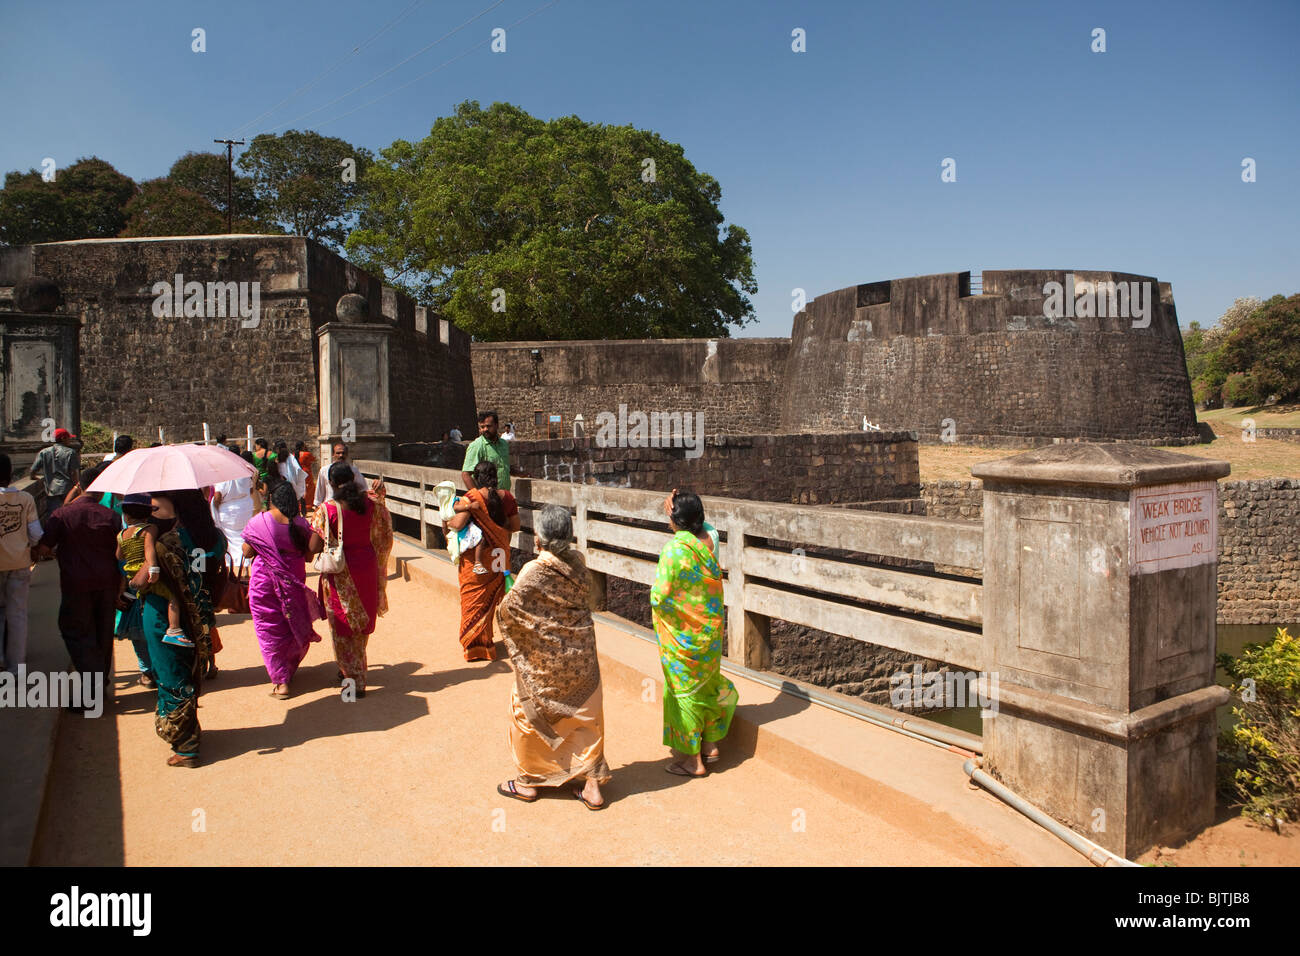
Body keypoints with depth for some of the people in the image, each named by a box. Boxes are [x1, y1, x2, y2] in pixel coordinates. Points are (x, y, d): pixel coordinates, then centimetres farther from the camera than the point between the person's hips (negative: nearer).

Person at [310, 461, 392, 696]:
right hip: (367, 565, 4)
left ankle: (354, 679, 10)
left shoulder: (327, 509, -16)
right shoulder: (371, 503, -5)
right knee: (362, 623, 20)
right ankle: (356, 670, 37)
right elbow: (383, 538, 6)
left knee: (343, 626, 10)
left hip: (340, 573, -4)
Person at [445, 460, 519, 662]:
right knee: (494, 596, 16)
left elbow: (458, 524, -21)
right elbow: (515, 525, 5)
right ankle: (485, 641, 26)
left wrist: (446, 522, 0)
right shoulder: (506, 496, 0)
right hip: (500, 554, 4)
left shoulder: (472, 497, -13)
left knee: (475, 598, 6)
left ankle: (475, 644, 11)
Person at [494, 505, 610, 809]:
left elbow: (510, 609, -16)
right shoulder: (578, 562, -5)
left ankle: (528, 781, 29)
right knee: (584, 716, 14)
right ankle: (592, 786, 20)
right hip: (581, 655, 5)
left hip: (542, 659, -4)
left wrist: (502, 605, 6)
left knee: (528, 714, 16)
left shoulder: (533, 572, -20)